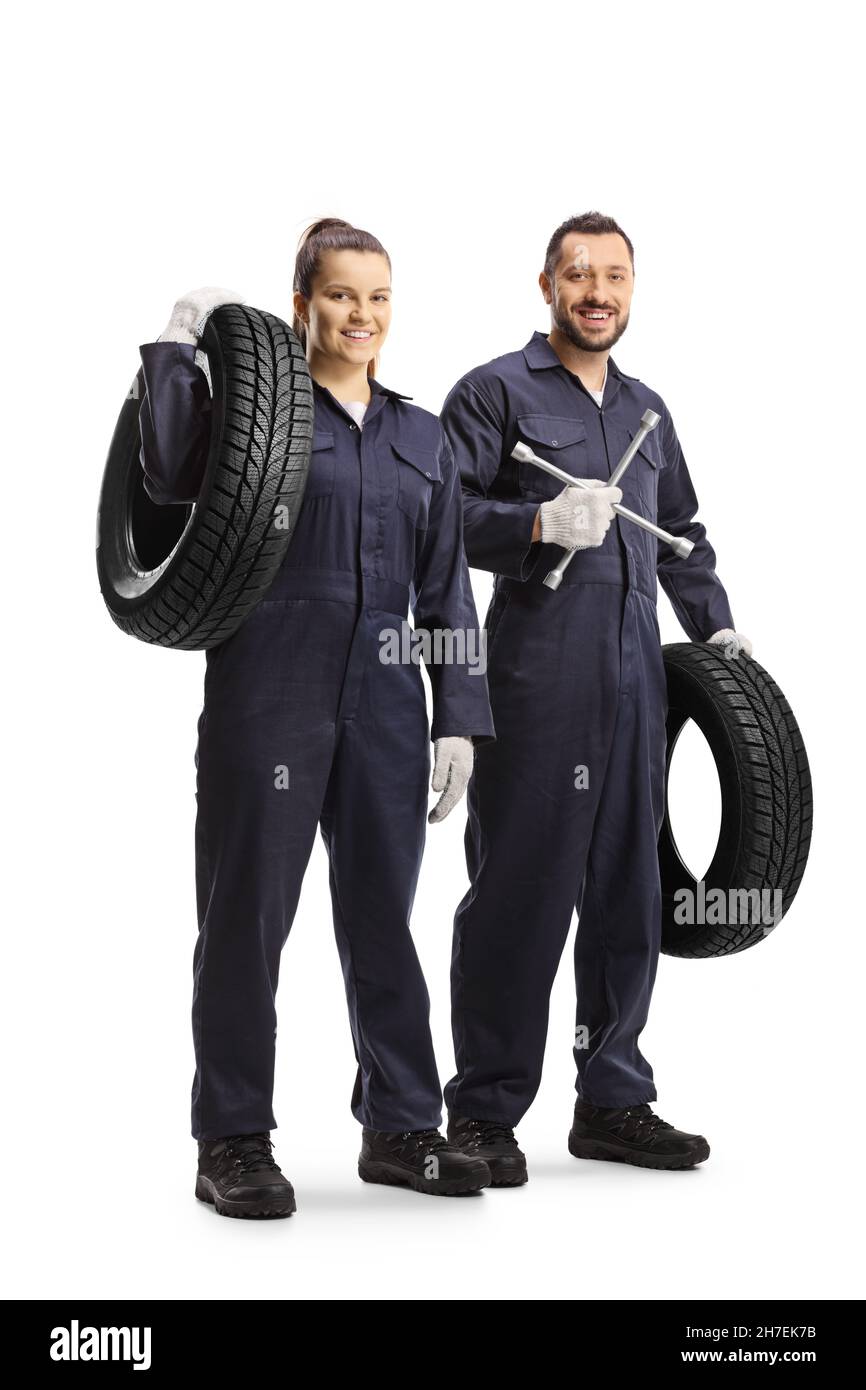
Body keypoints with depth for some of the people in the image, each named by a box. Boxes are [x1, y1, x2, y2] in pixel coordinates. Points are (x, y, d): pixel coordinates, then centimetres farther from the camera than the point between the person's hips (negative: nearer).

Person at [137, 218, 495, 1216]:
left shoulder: (421, 436, 15)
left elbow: (446, 589, 13)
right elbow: (170, 478, -18)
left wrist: (459, 718, 7)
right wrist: (178, 348, -13)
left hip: (385, 709, 4)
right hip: (268, 696, -4)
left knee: (382, 918, 11)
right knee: (247, 916, 2)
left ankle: (399, 1127, 23)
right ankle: (233, 1143, 12)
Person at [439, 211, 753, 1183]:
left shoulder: (646, 409, 23)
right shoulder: (494, 392, 3)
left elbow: (683, 535, 32)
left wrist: (716, 627, 23)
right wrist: (543, 524, -20)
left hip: (635, 680, 6)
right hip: (535, 675, -6)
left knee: (628, 890, 9)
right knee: (517, 890, -5)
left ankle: (612, 1101, 20)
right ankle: (484, 1111, 6)